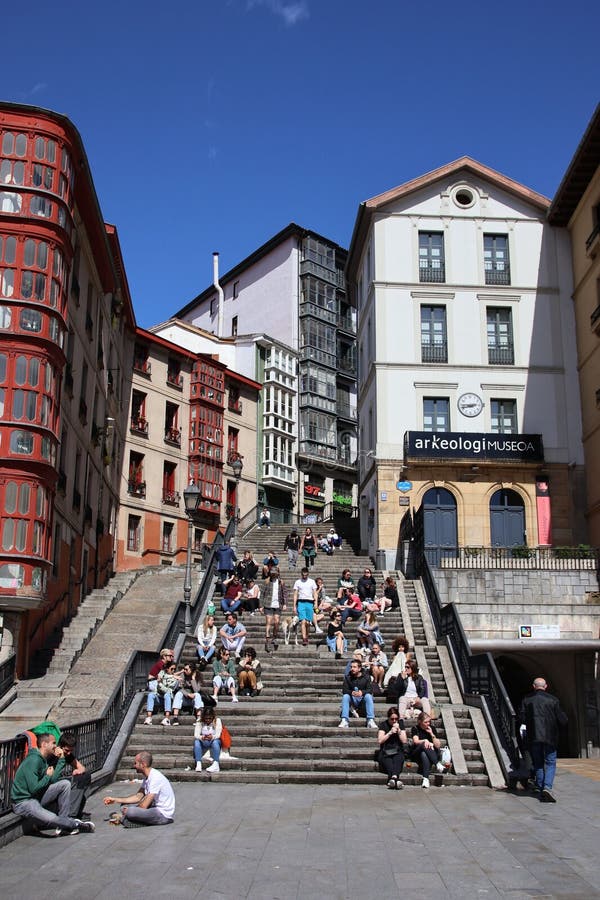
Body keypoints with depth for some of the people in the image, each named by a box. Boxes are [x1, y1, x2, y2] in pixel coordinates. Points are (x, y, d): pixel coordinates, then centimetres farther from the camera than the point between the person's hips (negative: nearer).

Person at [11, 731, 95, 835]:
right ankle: (76, 824, -3)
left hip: (37, 797, 10)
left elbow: (54, 779, 0)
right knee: (52, 818, -32)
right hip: (23, 802, -10)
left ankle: (63, 823, -4)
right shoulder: (33, 760, -21)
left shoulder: (45, 759, 10)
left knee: (65, 784, -2)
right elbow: (34, 789, -26)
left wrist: (61, 759, -2)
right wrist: (48, 776, -10)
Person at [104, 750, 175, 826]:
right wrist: (115, 800, 11)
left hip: (164, 815, -10)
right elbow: (138, 797, 14)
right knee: (125, 805, 13)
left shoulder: (155, 778, -22)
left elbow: (144, 806, -22)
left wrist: (128, 810, -5)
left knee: (129, 812, -28)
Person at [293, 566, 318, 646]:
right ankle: (304, 639, -18)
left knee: (308, 622, 0)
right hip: (301, 602, -1)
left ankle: (306, 638, 17)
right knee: (303, 621, -13)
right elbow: (295, 595, 8)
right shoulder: (297, 582, 9)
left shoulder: (312, 582, 11)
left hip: (309, 603, 1)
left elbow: (315, 593, 10)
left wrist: (316, 603, -2)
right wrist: (294, 606, 2)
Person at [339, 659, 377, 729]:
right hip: (352, 699, 1)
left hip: (363, 699, -1)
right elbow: (344, 690, -7)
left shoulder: (366, 677, 0)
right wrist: (351, 692, -30)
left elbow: (370, 690, -11)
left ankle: (370, 720, -39)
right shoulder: (347, 677, 4)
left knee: (368, 696, -32)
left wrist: (362, 692, -34)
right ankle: (344, 720, -38)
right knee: (345, 696, -28)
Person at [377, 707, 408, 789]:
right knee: (388, 761, -35)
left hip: (398, 752, 1)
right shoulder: (383, 724, 5)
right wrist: (390, 732, -14)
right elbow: (380, 741, -6)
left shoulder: (400, 723, 10)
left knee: (398, 759, -35)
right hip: (385, 752, -1)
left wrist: (399, 730, -10)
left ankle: (393, 777, -60)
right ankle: (395, 777, -60)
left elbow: (404, 741, 3)